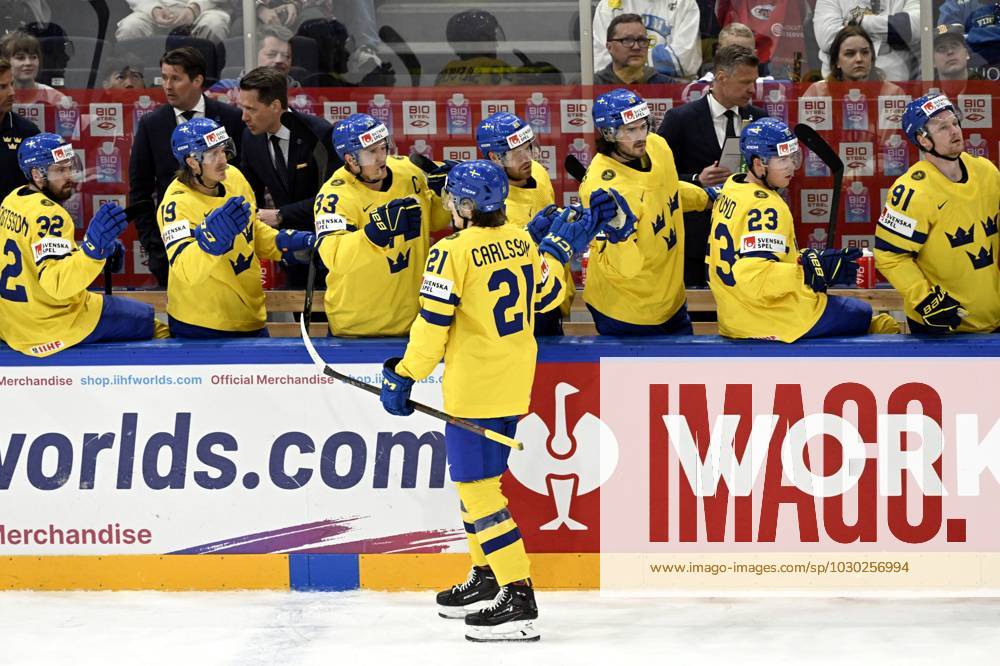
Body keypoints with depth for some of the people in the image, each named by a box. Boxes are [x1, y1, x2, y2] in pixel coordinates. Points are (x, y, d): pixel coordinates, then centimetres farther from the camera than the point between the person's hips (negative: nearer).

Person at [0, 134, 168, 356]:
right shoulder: (47, 215, -23)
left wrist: (101, 247, 8)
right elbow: (57, 284, -32)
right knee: (148, 319, -1)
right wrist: (93, 247, -45)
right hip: (50, 330, -10)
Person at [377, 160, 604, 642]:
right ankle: (487, 579, 33)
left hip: (474, 387, -8)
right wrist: (557, 250, 32)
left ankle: (518, 599, -12)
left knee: (477, 485, -6)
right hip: (515, 382, 8)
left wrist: (403, 377, -5)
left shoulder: (453, 252, -17)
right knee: (476, 476, 23)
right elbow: (546, 297, 16)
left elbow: (433, 326, -16)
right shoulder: (522, 241, 3)